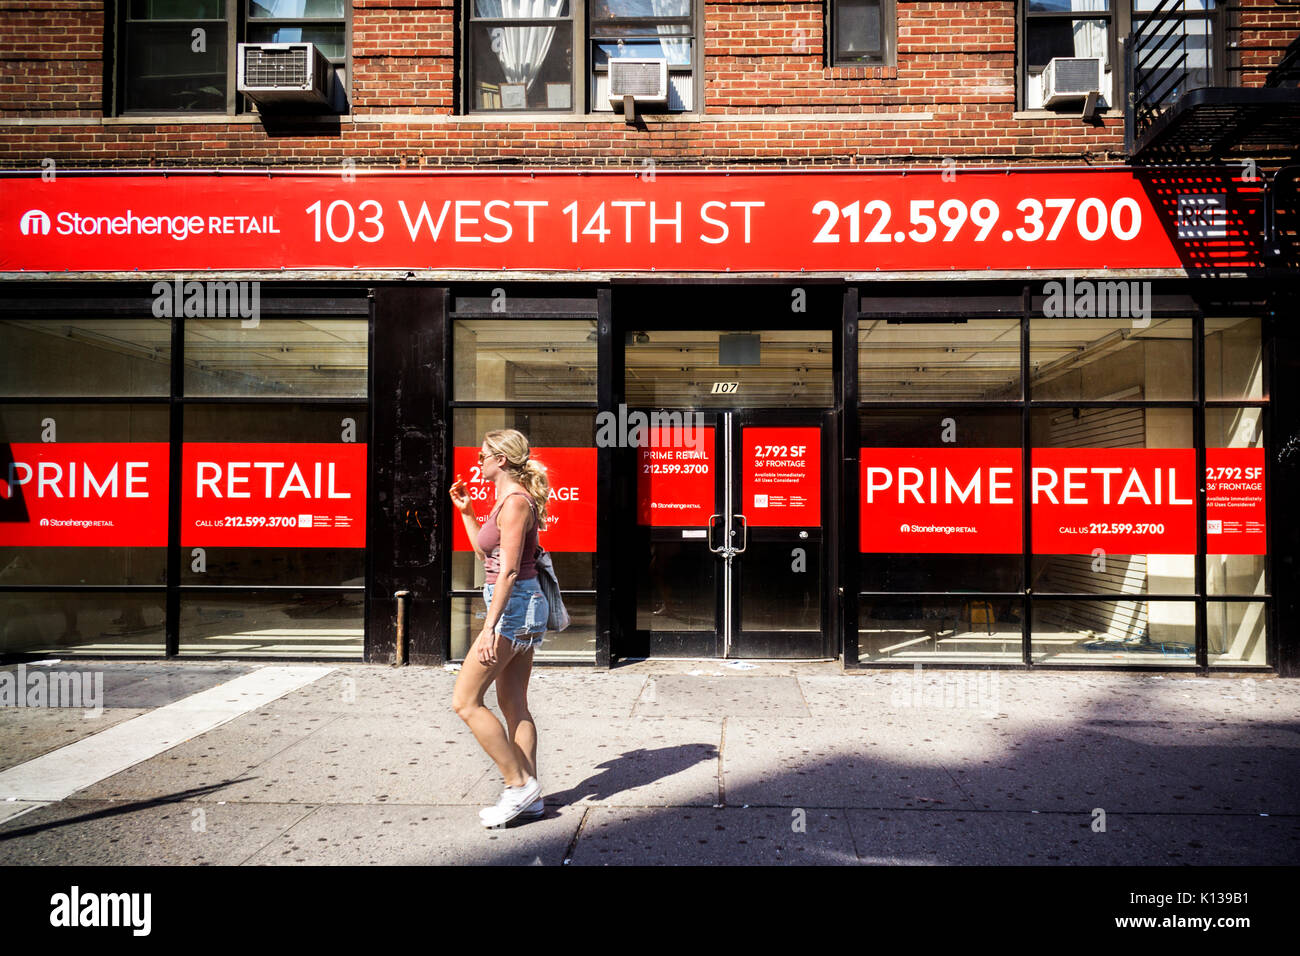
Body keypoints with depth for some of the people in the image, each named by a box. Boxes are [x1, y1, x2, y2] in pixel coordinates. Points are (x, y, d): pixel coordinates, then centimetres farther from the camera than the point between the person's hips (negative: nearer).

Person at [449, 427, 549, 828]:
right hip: (523, 609, 10)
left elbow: (508, 570, -21)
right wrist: (466, 512, 19)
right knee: (513, 704, 13)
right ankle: (529, 795, 19)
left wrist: (490, 627, -23)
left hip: (513, 606, -10)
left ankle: (520, 784, 2)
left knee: (465, 701, -4)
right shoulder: (510, 499, 14)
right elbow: (486, 553, 24)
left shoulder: (515, 502, -16)